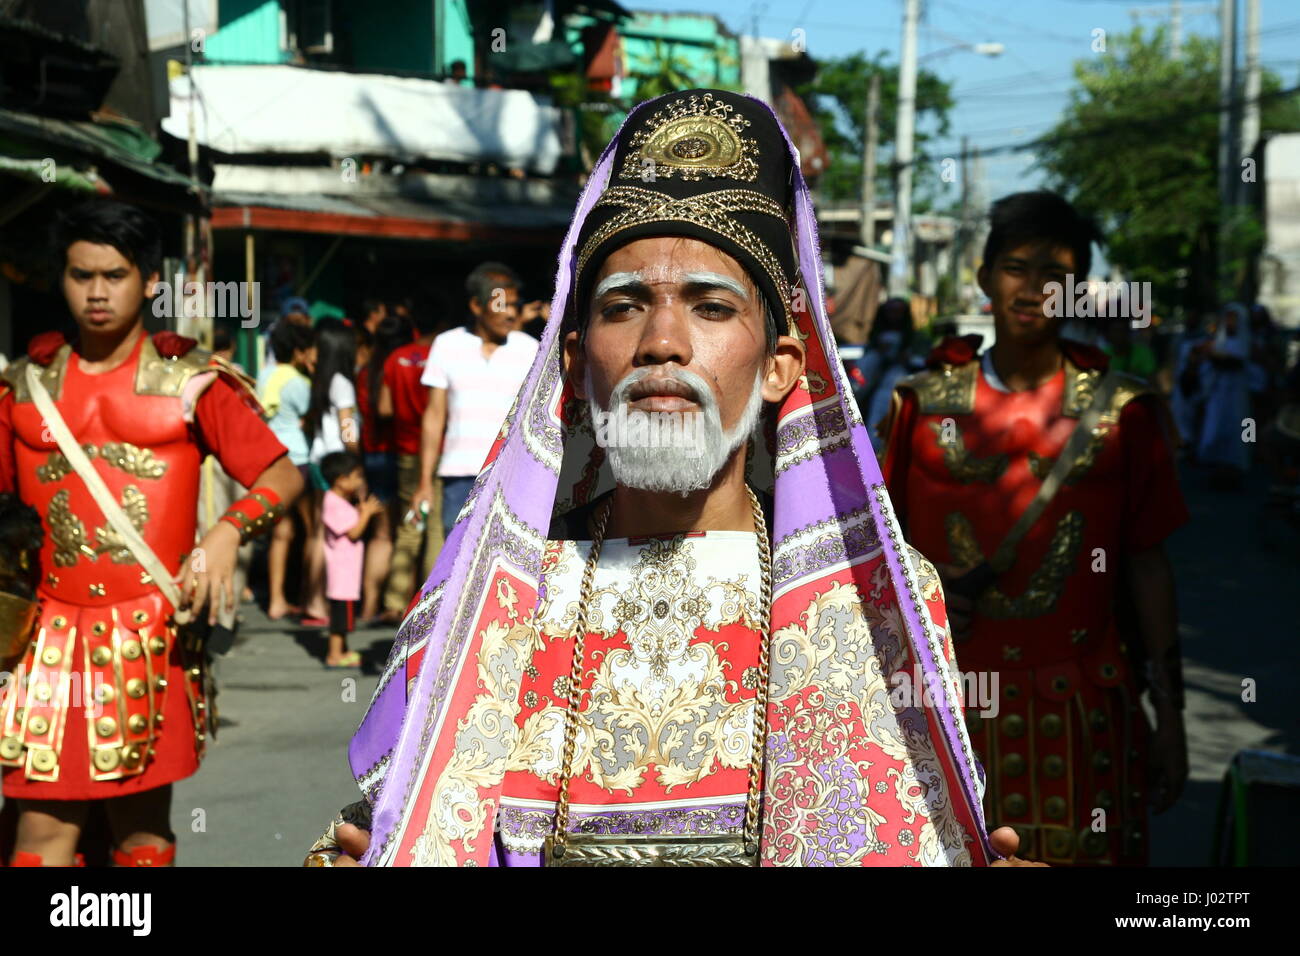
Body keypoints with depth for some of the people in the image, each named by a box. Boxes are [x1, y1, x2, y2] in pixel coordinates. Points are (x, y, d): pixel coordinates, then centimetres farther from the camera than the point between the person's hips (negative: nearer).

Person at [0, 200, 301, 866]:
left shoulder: (190, 381, 1)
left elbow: (282, 476, -1)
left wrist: (226, 533, -17)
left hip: (152, 632, -2)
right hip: (55, 631, 2)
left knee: (141, 823, 6)